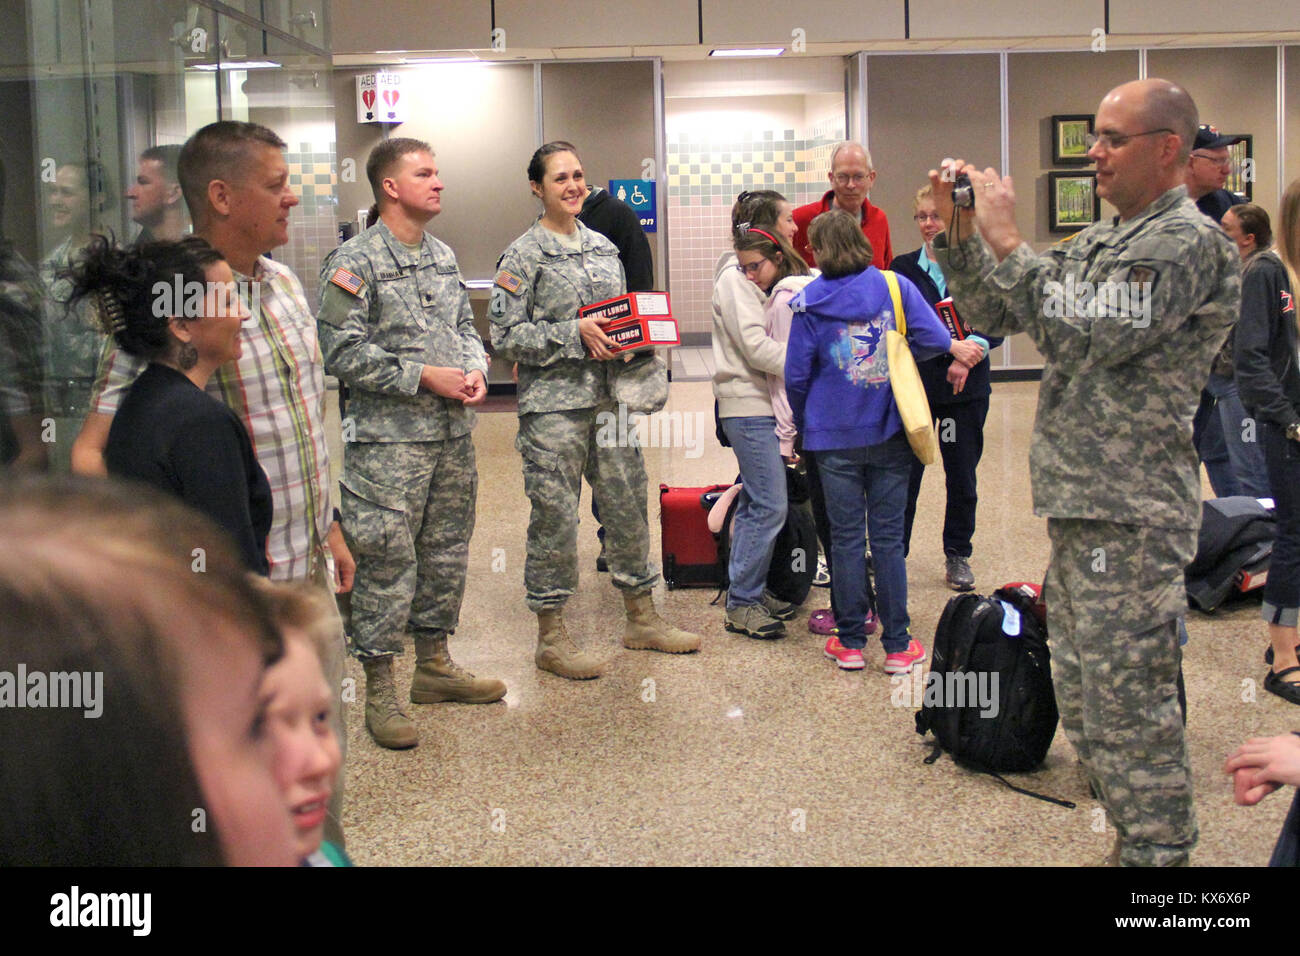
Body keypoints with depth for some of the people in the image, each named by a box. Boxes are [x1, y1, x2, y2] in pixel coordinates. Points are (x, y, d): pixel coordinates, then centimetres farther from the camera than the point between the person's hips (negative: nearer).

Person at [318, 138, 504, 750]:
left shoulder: (443, 256, 14)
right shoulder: (354, 262, -9)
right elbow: (343, 351, -15)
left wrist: (475, 368, 1)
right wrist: (424, 377, -16)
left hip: (454, 432, 7)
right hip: (391, 440, -7)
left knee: (447, 552, 14)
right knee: (387, 562, -4)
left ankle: (434, 664, 29)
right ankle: (379, 689, 6)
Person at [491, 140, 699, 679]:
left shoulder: (603, 247, 14)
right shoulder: (524, 255, -5)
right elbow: (505, 335, -11)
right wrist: (574, 335, -17)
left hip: (608, 400, 6)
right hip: (552, 405, -6)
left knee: (629, 504, 11)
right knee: (555, 518, -1)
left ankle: (642, 620, 25)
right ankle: (551, 639, 11)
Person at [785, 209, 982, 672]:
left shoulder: (809, 302, -5)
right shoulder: (895, 287, -3)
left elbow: (796, 375, -2)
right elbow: (932, 338, -9)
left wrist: (801, 424, 14)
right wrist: (954, 347, 16)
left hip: (835, 437, -1)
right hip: (889, 433, 1)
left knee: (845, 539, 8)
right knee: (889, 538, 7)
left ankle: (851, 642, 13)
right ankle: (897, 645, 11)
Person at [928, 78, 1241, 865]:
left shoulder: (1188, 240, -11)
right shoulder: (1103, 240, 16)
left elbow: (1093, 334, -23)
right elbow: (997, 313, 17)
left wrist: (1006, 240, -18)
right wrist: (957, 232, 4)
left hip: (1129, 515, -10)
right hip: (1080, 504, 10)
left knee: (1127, 704, -4)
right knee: (1086, 696, 18)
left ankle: (1158, 851, 9)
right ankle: (1140, 836, 32)